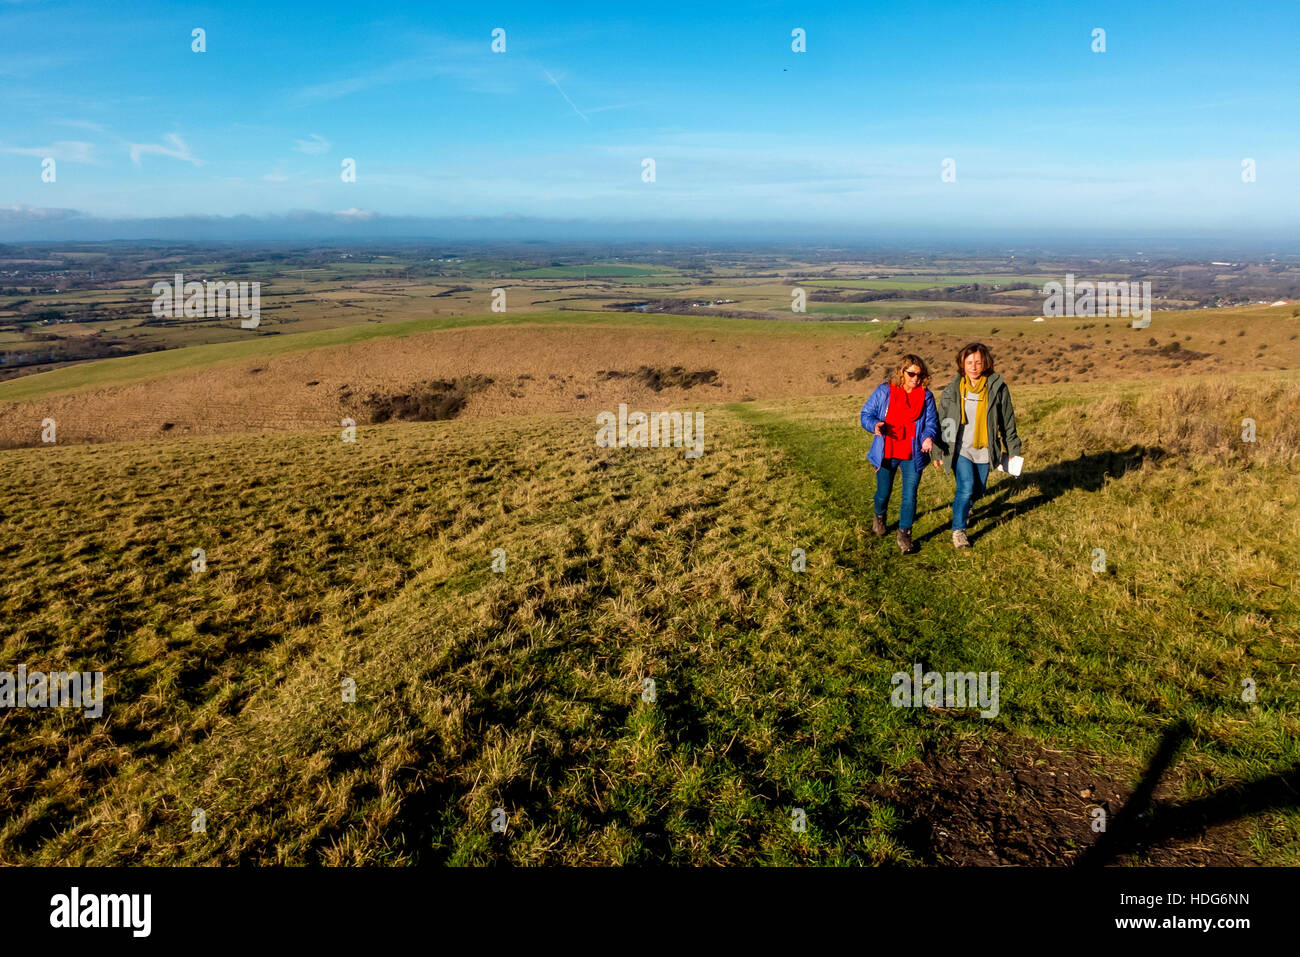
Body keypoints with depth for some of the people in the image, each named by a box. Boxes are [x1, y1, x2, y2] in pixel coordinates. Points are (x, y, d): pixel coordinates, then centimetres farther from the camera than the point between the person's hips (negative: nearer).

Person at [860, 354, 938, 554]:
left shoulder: (926, 396, 1)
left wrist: (929, 436, -22)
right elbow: (866, 414, -1)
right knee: (883, 492, 14)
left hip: (913, 455, 0)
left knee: (910, 496, -3)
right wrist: (875, 425, -23)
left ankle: (904, 534, 11)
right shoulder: (884, 391, -4)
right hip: (886, 453, 0)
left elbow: (931, 422, 0)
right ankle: (879, 517, 47)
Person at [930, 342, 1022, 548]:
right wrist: (937, 453, 5)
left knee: (978, 490, 15)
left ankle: (963, 506, 50)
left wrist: (1013, 449, 9)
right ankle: (958, 530, -3)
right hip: (960, 448, -2)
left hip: (984, 450, 2)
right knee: (966, 487, -17)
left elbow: (1007, 421, 5)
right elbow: (941, 422, 3)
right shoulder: (952, 390, -4)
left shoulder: (997, 388, -4)